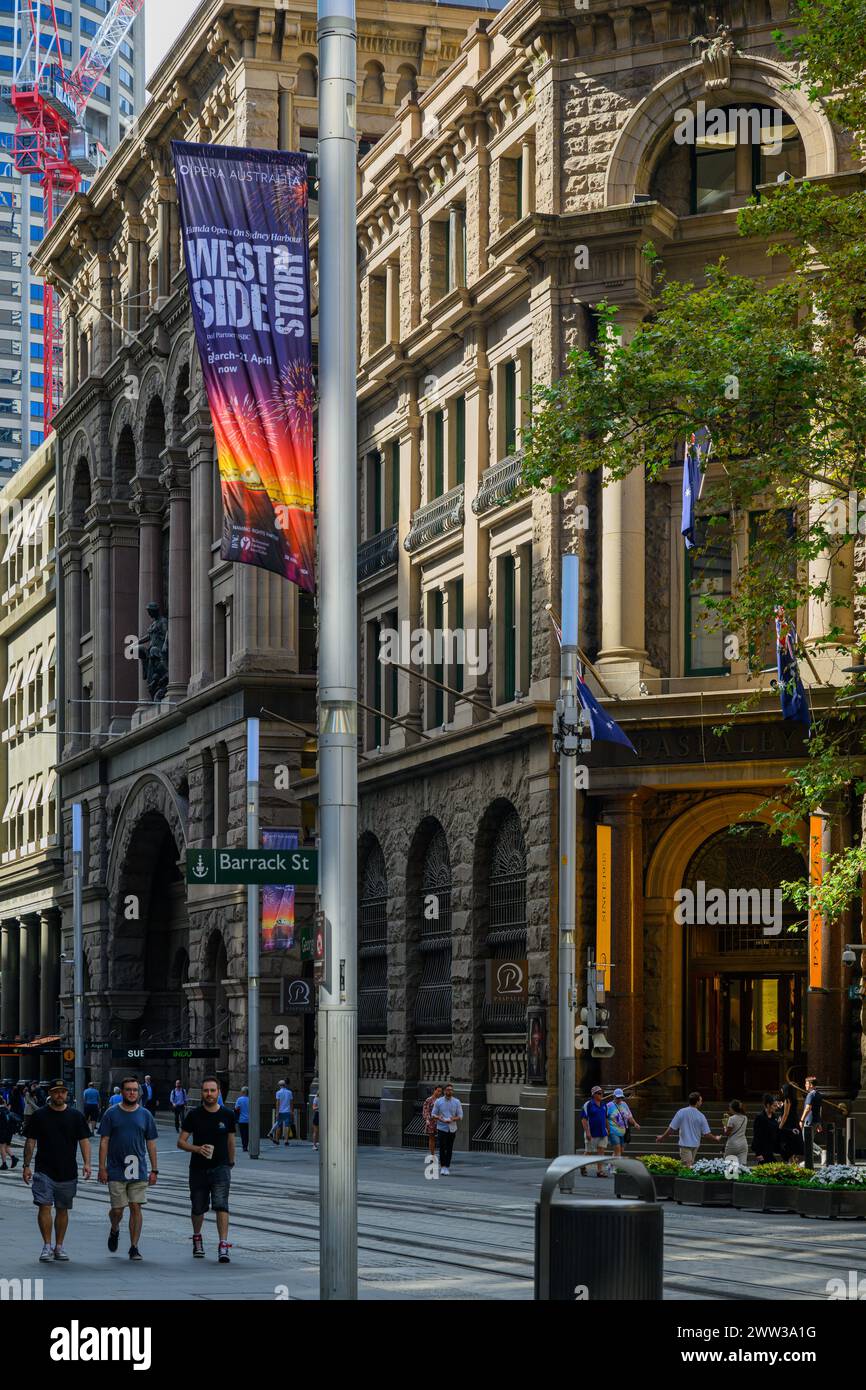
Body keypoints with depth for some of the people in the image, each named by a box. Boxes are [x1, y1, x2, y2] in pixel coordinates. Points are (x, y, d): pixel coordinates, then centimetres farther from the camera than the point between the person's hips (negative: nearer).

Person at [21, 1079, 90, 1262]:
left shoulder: (76, 1116, 5)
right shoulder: (39, 1115, 2)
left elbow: (84, 1140, 3)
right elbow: (30, 1142, 5)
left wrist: (86, 1163, -10)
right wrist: (26, 1166, -1)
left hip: (68, 1172, 2)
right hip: (44, 1171, -2)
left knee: (62, 1210, 9)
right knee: (44, 1206, -12)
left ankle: (59, 1246, 18)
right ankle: (47, 1246, -8)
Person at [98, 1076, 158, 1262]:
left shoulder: (145, 1115, 6)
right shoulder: (111, 1113, 1)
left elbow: (151, 1143, 10)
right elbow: (104, 1142, 1)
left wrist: (154, 1170, 6)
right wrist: (102, 1168, -5)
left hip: (138, 1171, 1)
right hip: (116, 1171, -1)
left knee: (136, 1208, -3)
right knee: (117, 1209, -1)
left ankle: (134, 1247, 4)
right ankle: (114, 1231, 32)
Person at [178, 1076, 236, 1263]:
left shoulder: (227, 1115, 2)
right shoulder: (193, 1115, -2)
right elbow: (181, 1142, -2)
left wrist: (231, 1162, 21)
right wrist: (198, 1149, -19)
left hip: (220, 1167, -1)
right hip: (198, 1168, 1)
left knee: (221, 1205, -16)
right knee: (198, 1208, 12)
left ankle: (223, 1246, -21)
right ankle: (197, 1238, 38)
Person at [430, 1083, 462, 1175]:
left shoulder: (456, 1102, 4)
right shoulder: (438, 1101, 1)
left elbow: (460, 1115, 4)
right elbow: (433, 1114, 4)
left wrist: (453, 1119, -15)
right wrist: (439, 1118, -16)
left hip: (452, 1129, 1)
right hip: (441, 1128, -1)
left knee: (449, 1149, 2)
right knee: (442, 1148, -6)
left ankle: (447, 1167, 8)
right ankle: (442, 1166, 6)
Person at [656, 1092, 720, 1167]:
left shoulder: (681, 1113, -10)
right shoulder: (701, 1116, -7)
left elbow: (671, 1128, -8)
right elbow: (706, 1134, -4)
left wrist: (662, 1137, 7)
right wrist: (716, 1138, 16)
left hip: (685, 1144, -2)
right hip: (695, 1145, 2)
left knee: (687, 1166, -5)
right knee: (690, 1166, 17)